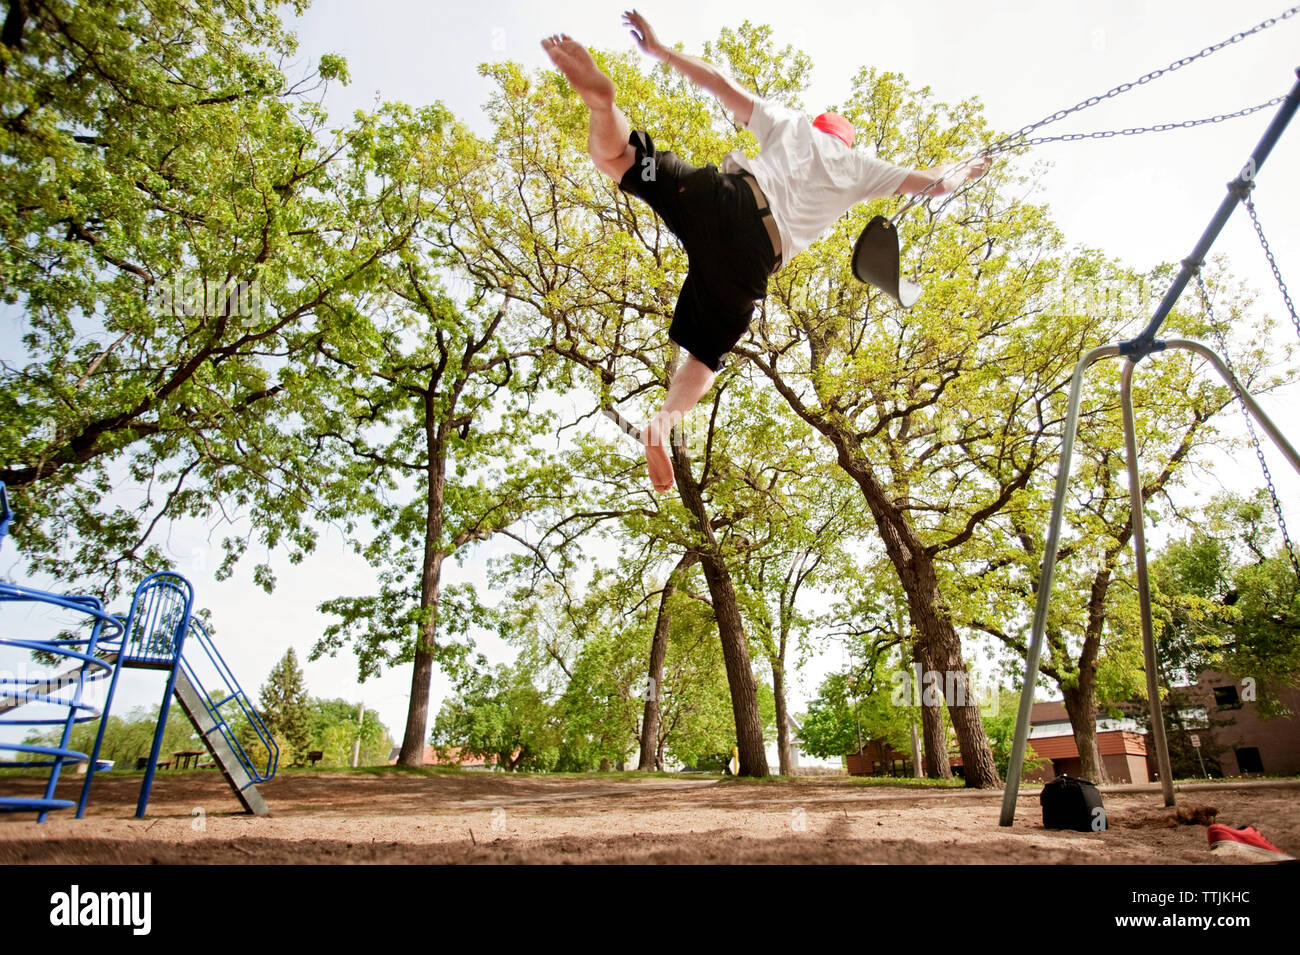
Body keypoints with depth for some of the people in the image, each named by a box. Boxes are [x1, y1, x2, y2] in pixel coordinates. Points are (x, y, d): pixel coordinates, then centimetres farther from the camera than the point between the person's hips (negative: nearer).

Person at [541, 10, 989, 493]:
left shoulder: (791, 124, 29)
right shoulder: (858, 169, 28)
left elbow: (725, 85, 24)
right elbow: (932, 182, 32)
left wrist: (660, 50, 31)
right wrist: (962, 171, 55)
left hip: (723, 199, 0)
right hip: (753, 259, 0)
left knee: (615, 156, 2)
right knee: (707, 350, 13)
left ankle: (601, 96, -34)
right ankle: (666, 419, -15)